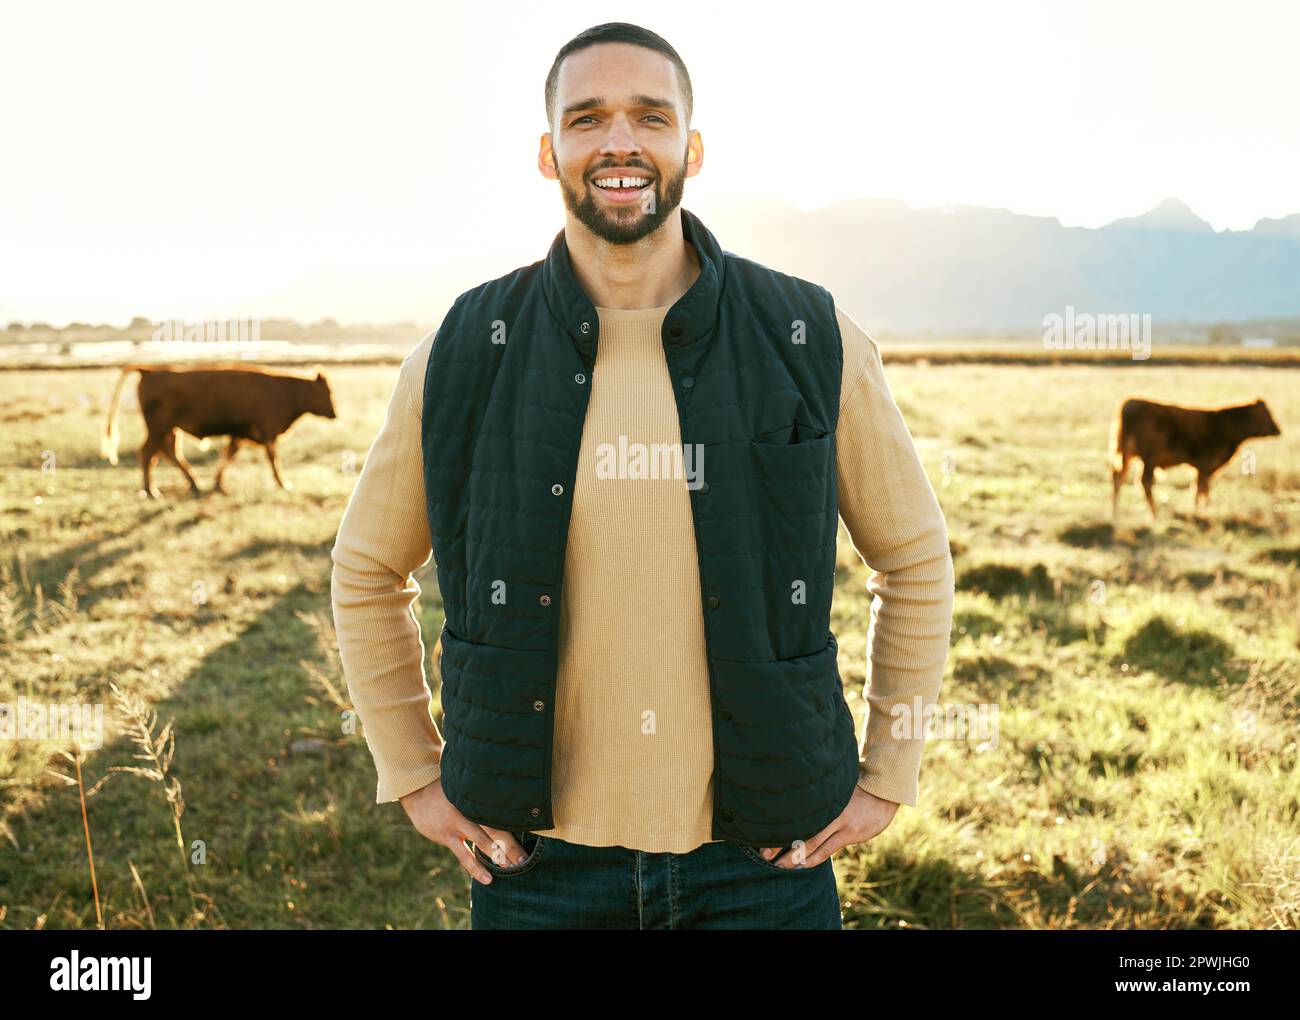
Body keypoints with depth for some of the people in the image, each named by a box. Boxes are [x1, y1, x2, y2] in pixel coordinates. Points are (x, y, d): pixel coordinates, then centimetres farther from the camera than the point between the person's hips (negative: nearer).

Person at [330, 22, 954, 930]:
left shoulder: (818, 345, -4)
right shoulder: (461, 360, -3)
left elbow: (917, 561, 7)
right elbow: (366, 575, 10)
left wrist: (886, 777, 6)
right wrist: (415, 777, 6)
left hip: (761, 858, 0)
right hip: (539, 859, 1)